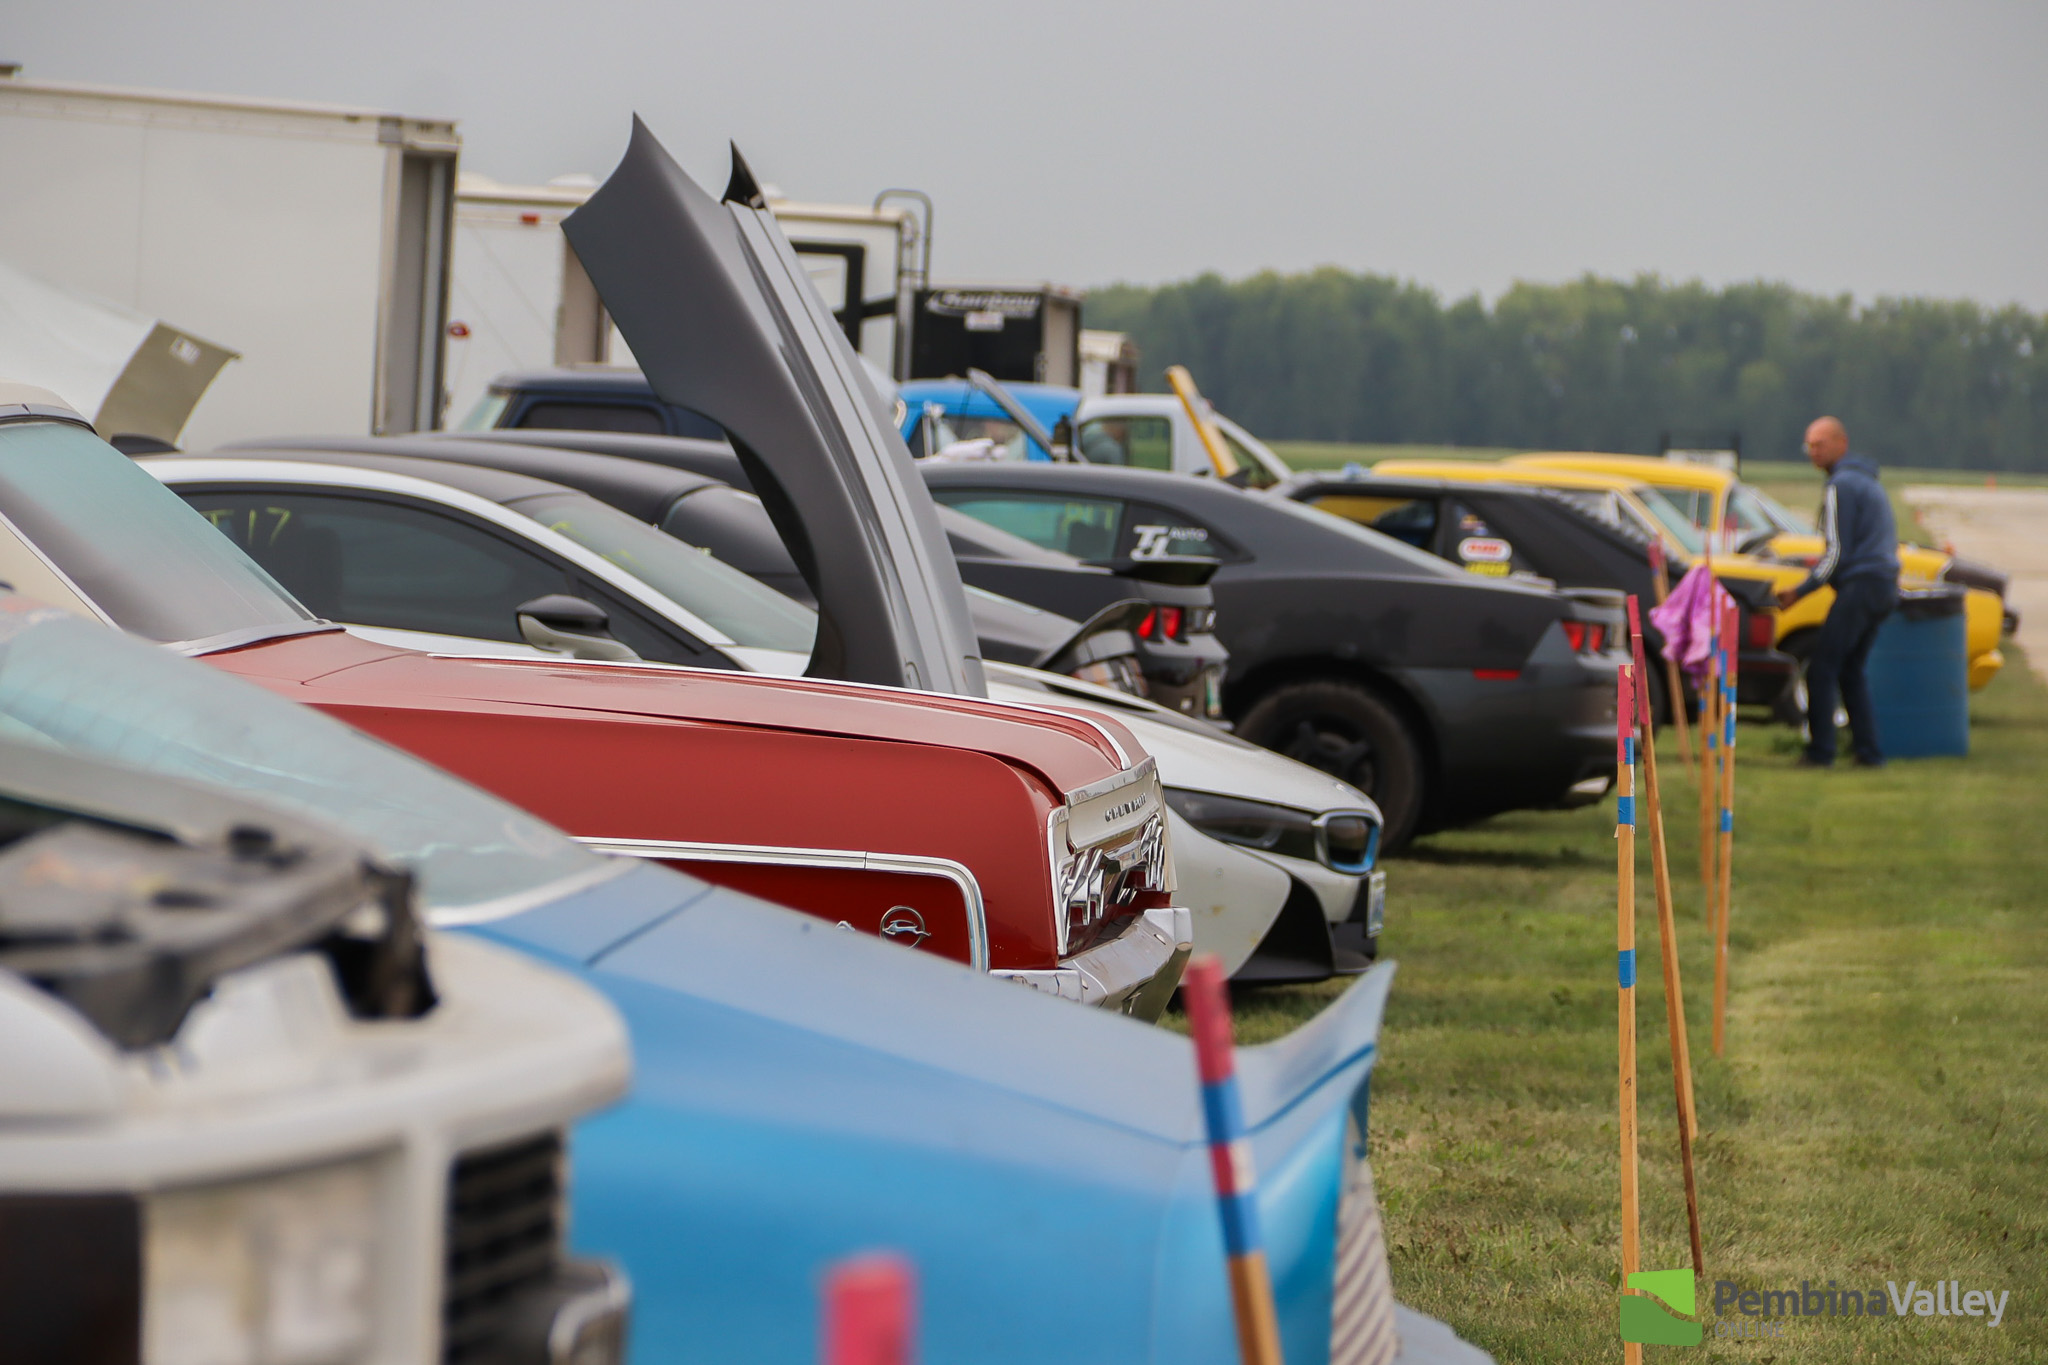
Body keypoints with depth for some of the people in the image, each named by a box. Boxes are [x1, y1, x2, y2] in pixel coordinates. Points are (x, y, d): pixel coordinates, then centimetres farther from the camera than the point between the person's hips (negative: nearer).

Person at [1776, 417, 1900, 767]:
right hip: (1885, 585, 10)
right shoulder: (1869, 482, 20)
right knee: (1851, 669, 14)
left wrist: (1798, 592, -8)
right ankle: (1869, 751, 10)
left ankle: (1820, 751, -8)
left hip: (1859, 585, -10)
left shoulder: (1841, 486, -10)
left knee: (1822, 669, -7)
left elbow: (1837, 553, -14)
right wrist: (1825, 561, 27)